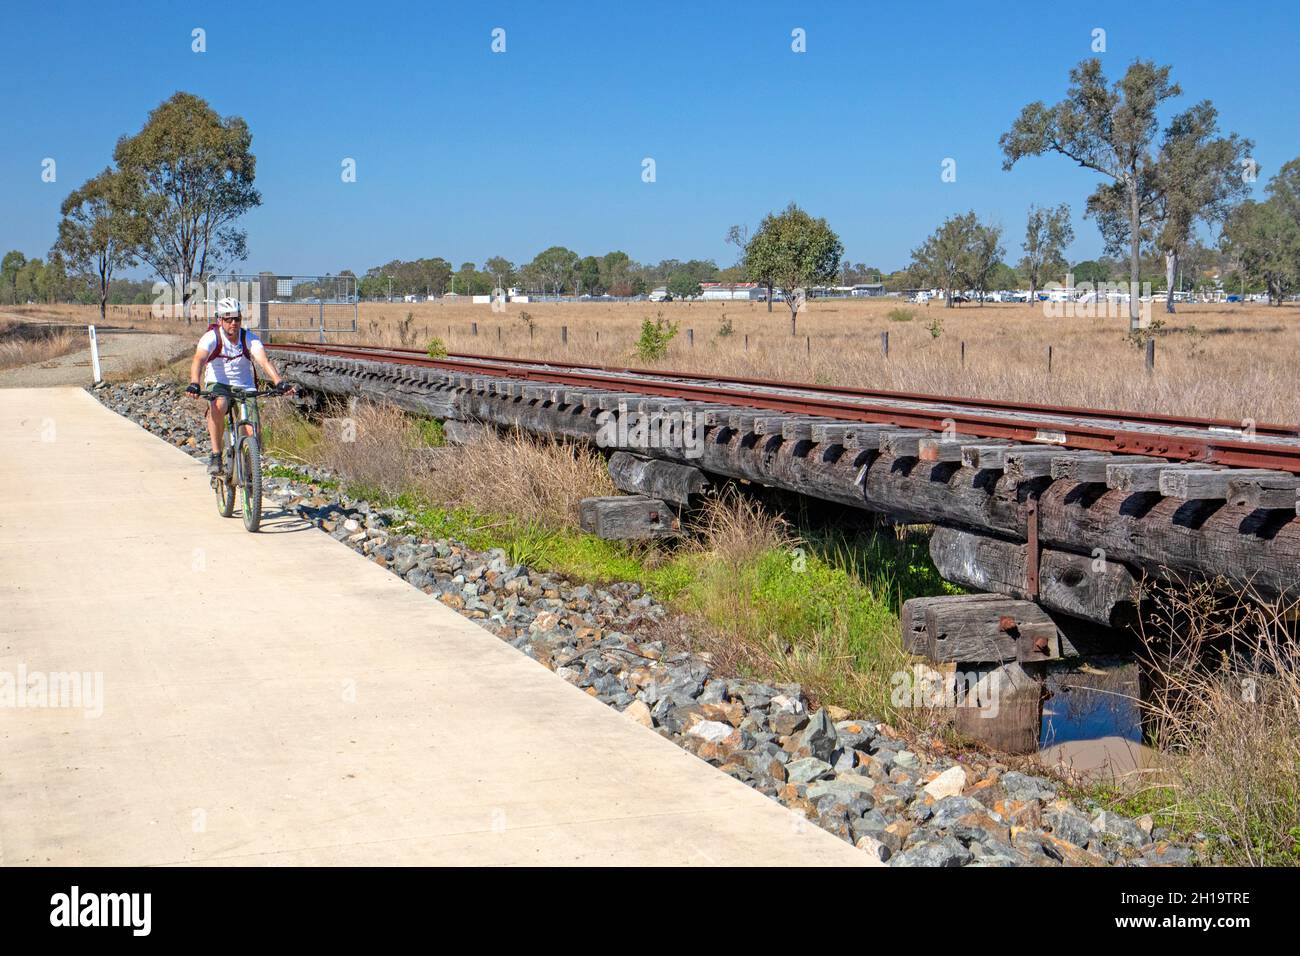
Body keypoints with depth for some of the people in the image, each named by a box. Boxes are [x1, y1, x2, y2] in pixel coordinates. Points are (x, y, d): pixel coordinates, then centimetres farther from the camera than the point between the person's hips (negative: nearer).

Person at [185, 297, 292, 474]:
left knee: (253, 433, -16)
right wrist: (194, 384, -49)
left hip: (245, 387, 2)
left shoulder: (249, 338, -10)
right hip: (218, 385, -1)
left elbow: (264, 360, -25)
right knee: (218, 406, -37)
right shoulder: (211, 337, -14)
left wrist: (279, 383, -42)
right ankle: (216, 455, -23)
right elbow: (199, 359, -30)